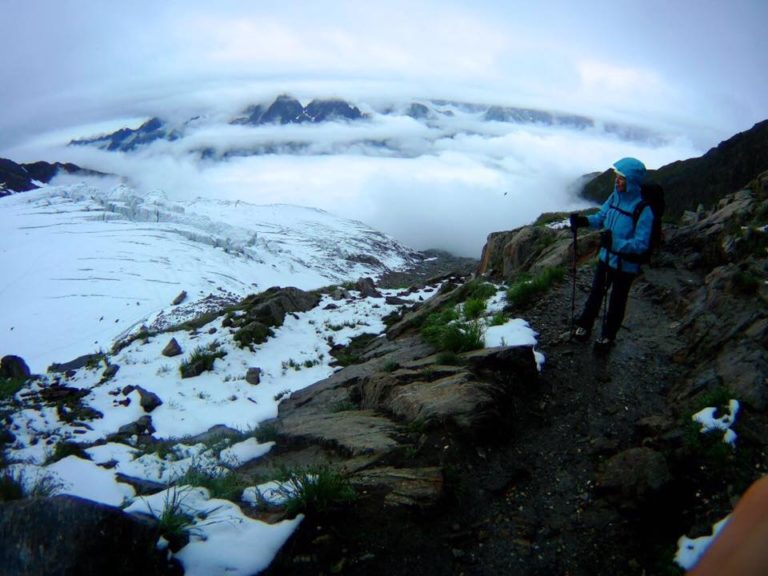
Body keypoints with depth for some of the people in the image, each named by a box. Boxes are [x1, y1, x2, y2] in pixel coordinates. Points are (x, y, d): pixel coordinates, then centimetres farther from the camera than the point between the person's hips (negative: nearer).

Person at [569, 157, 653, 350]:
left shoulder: (643, 210, -27)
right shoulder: (615, 197, -9)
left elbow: (641, 244, -28)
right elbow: (601, 218, 5)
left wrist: (616, 243, -43)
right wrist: (585, 221, -15)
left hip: (626, 265, -5)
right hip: (606, 257, 5)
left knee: (617, 301, 16)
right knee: (595, 293, 23)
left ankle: (608, 336, 36)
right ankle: (584, 325, 43)